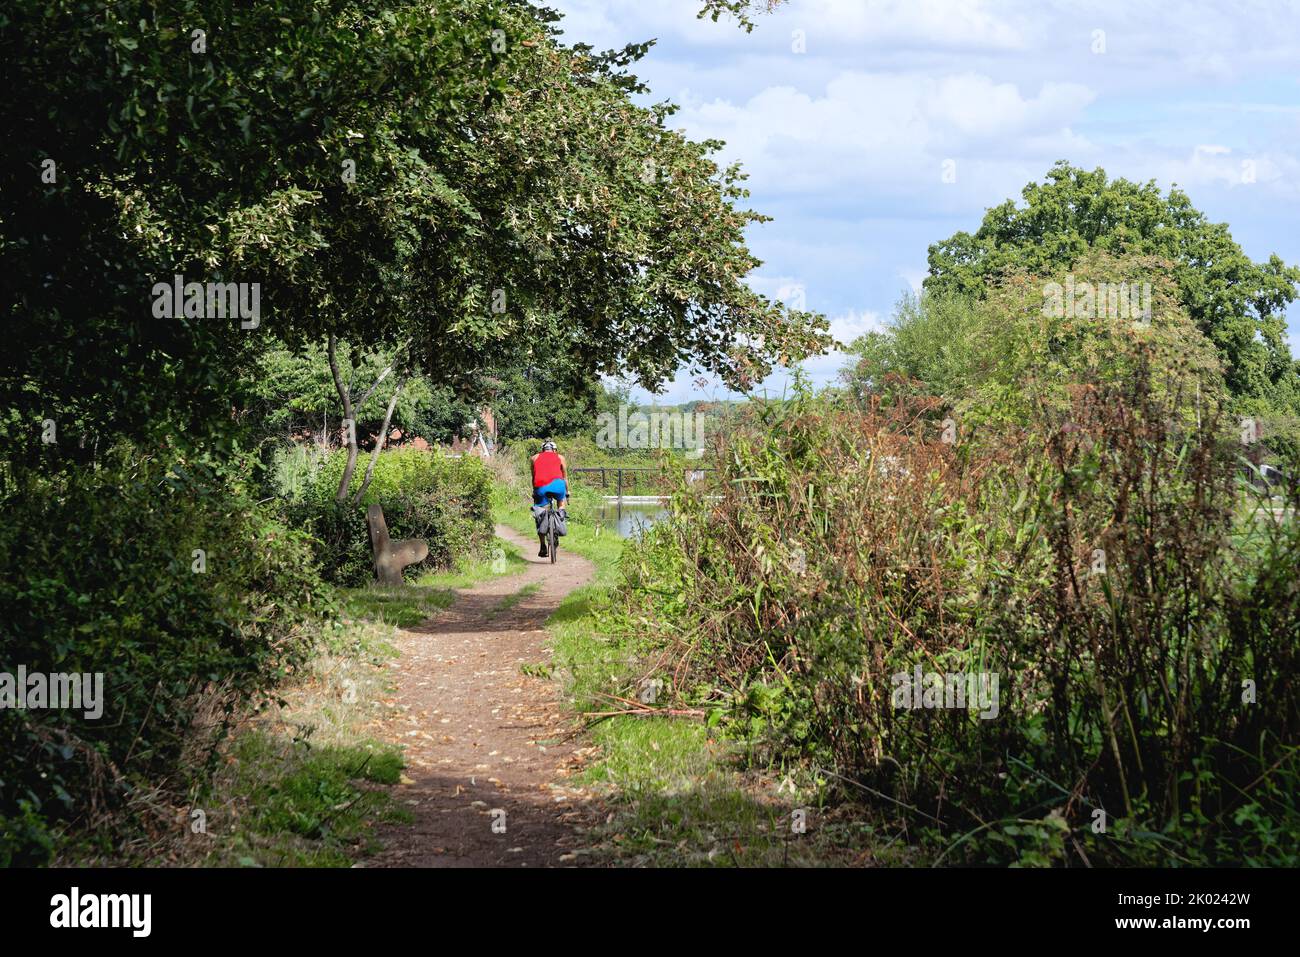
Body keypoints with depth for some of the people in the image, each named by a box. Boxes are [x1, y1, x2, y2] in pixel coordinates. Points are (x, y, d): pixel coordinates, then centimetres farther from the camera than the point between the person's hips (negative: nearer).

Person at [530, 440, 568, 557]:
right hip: (556, 484, -1)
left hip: (540, 487, 1)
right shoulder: (560, 457, 26)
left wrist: (534, 494, 39)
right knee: (562, 499, 35)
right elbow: (565, 477, 32)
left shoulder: (535, 458, 28)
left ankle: (543, 548, 9)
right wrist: (567, 493, 43)